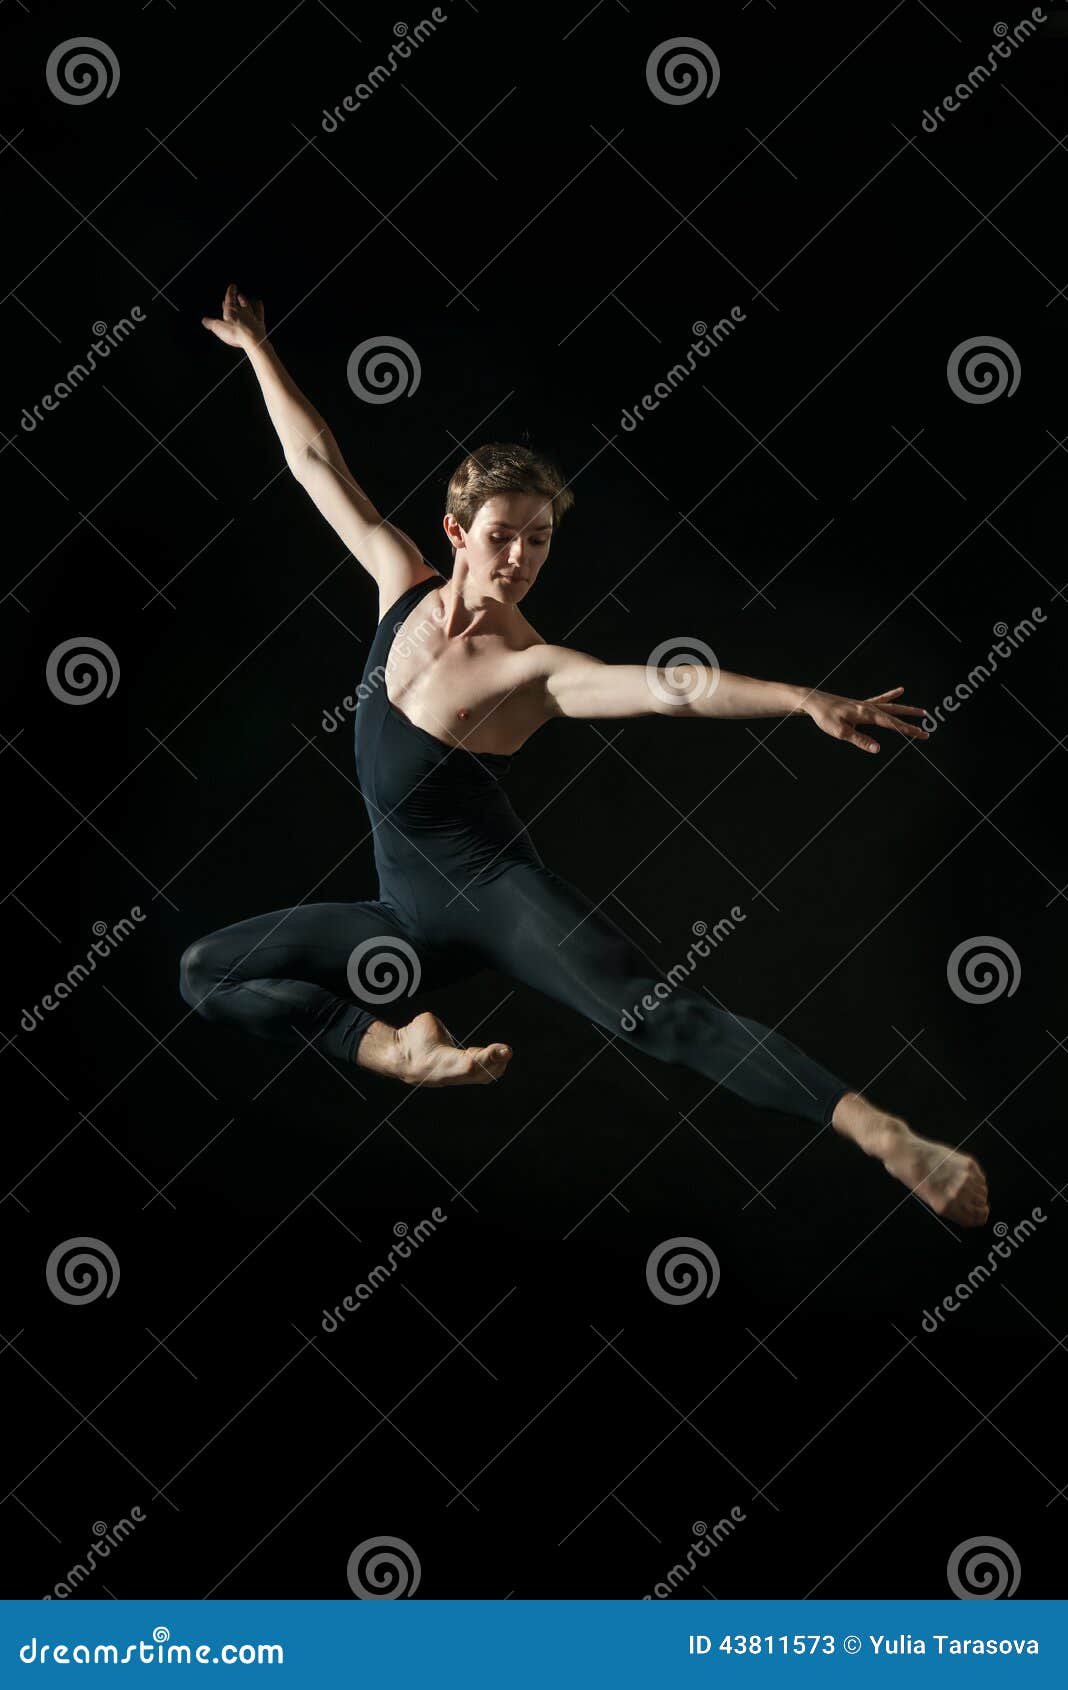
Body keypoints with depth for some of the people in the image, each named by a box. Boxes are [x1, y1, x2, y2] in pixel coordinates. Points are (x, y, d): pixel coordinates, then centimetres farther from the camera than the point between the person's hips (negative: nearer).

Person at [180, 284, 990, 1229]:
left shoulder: (534, 670, -16)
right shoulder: (404, 586, -1)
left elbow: (665, 686, -33)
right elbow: (317, 463, 8)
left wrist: (804, 700, -48)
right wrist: (257, 348, 15)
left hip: (500, 895, -6)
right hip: (410, 915, 6)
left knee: (665, 1018, -25)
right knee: (206, 972, 0)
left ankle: (887, 1136, -35)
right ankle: (397, 1050, -15)